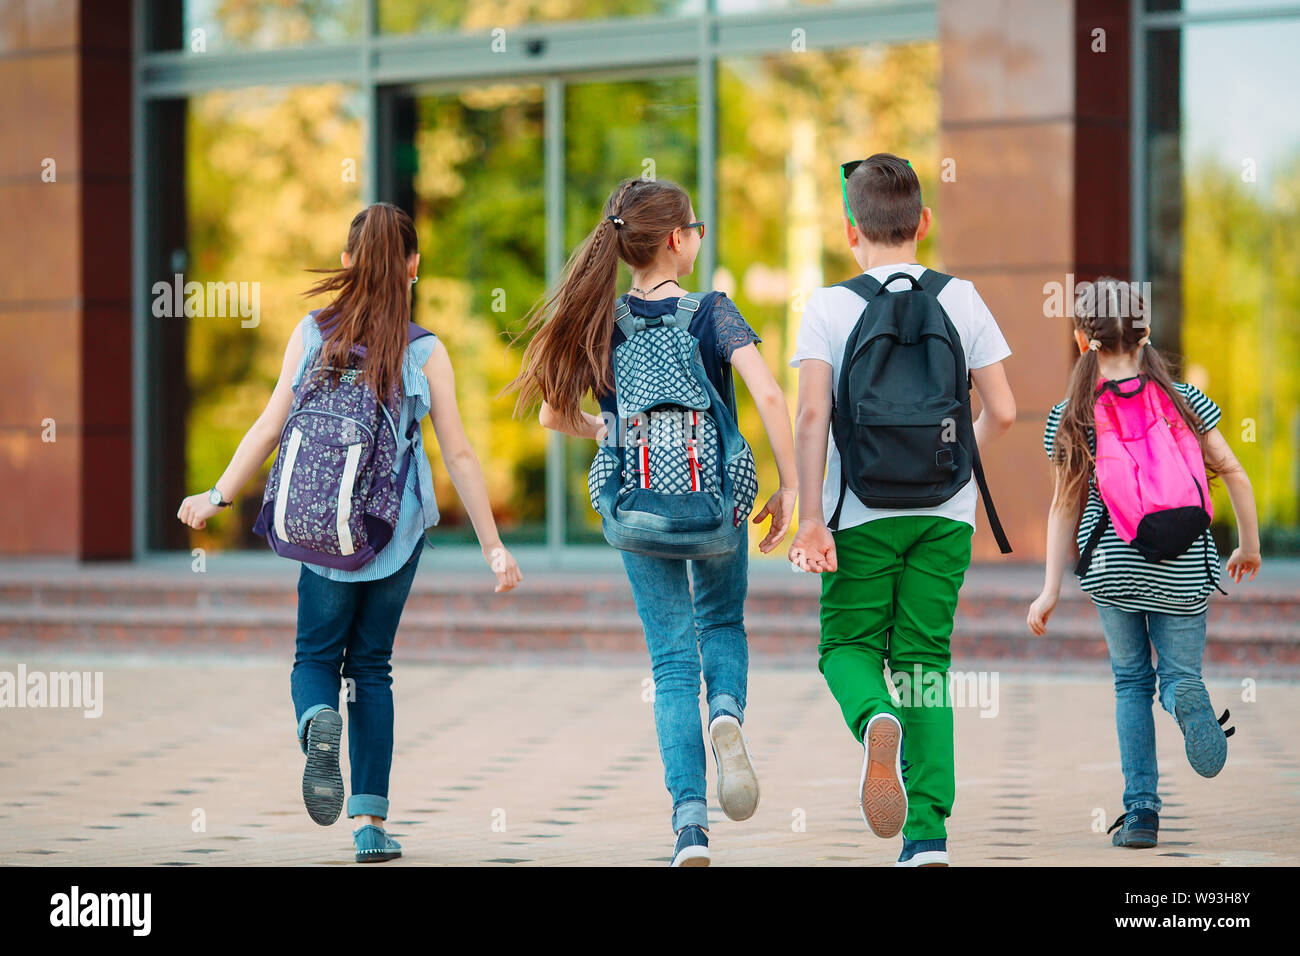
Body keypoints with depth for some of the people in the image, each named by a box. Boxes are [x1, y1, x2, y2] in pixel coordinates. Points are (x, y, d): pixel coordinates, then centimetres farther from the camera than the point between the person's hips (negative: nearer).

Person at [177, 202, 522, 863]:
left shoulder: (312, 333, -1)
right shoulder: (426, 352, -3)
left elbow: (269, 427, -2)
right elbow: (458, 454, -3)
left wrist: (217, 498, 9)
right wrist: (493, 546, 3)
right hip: (398, 528, 0)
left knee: (316, 655, 13)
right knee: (371, 664, 11)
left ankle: (317, 721, -23)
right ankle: (370, 818, 5)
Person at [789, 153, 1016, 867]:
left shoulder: (828, 307, -4)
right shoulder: (961, 300, 2)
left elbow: (811, 414, -14)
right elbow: (1002, 411, 1)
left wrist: (811, 517, -14)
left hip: (864, 514, -2)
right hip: (947, 513, 2)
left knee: (847, 643, 14)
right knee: (925, 655, 7)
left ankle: (876, 719, -22)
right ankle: (929, 829, -1)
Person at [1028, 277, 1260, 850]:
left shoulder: (1072, 417, -1)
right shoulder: (1183, 399, 1)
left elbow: (1065, 506, 1)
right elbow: (1234, 474, 0)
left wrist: (1051, 589, 5)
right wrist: (1249, 548, 13)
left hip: (1113, 566, 0)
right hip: (1182, 568, 0)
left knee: (1131, 682, 14)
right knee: (1179, 673, 11)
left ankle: (1141, 811, 3)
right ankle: (1187, 700, -28)